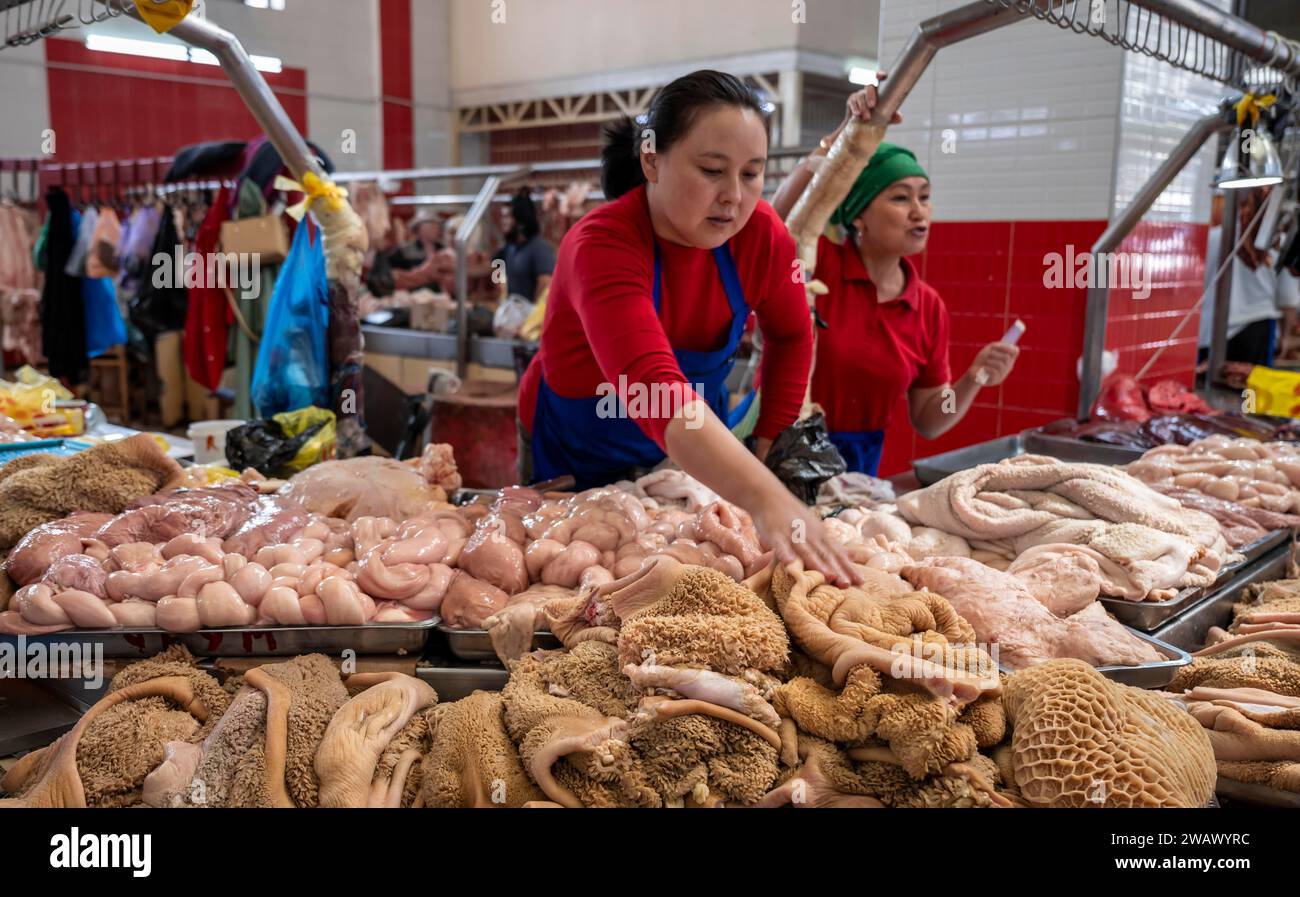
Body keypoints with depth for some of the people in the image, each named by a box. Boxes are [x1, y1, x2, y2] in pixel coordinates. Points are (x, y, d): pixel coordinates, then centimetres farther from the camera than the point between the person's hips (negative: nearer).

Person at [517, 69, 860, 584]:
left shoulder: (760, 232, -18)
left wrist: (768, 442, -3)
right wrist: (765, 500, -62)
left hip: (691, 458, 4)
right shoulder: (602, 247, -34)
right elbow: (654, 391, -50)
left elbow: (791, 337, 1)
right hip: (575, 464, -4)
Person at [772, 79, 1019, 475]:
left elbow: (928, 422, 6)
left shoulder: (930, 307, 2)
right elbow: (780, 213, -34)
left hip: (860, 465, 4)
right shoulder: (817, 262, -10)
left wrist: (973, 380, -11)